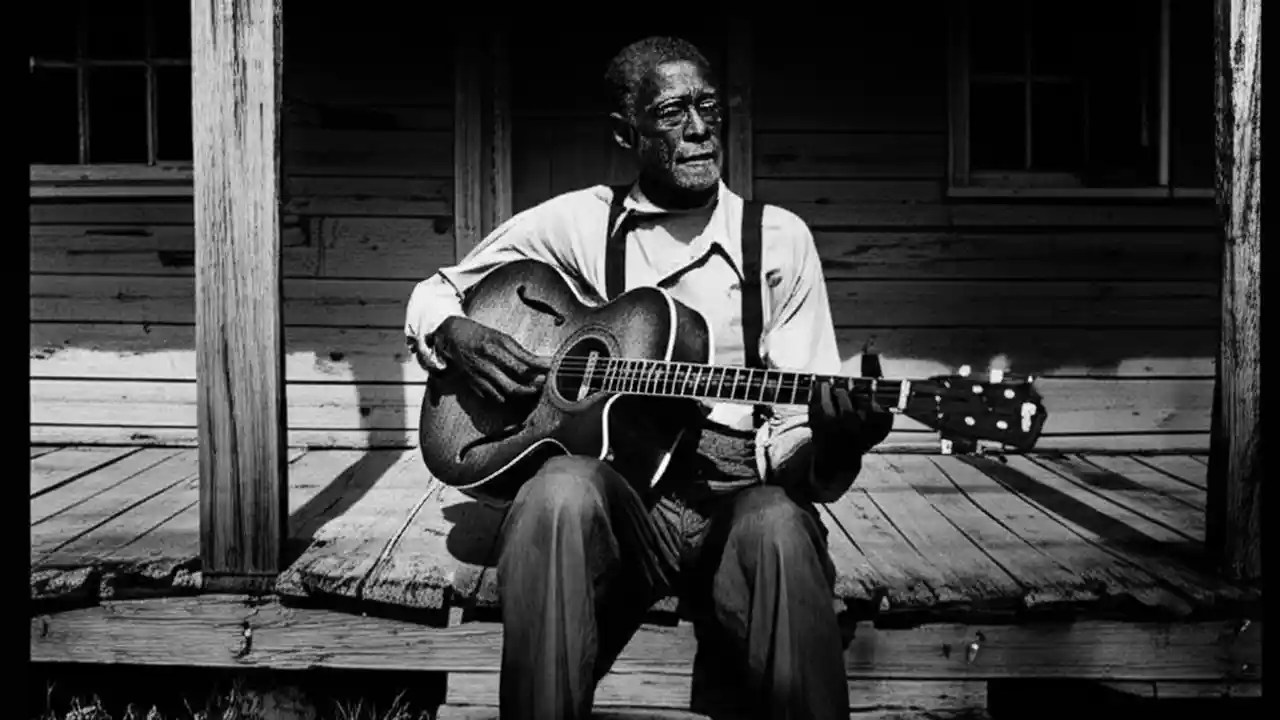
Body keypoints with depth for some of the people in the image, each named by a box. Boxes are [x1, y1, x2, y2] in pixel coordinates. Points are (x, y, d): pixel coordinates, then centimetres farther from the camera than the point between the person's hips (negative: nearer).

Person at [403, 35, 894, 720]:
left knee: (780, 528, -35)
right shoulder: (576, 222, 9)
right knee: (561, 492, -34)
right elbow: (435, 293, 19)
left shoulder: (778, 238, 8)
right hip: (614, 497, 1)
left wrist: (832, 445, -21)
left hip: (736, 496, 0)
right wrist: (454, 334, -5)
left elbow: (793, 421, 4)